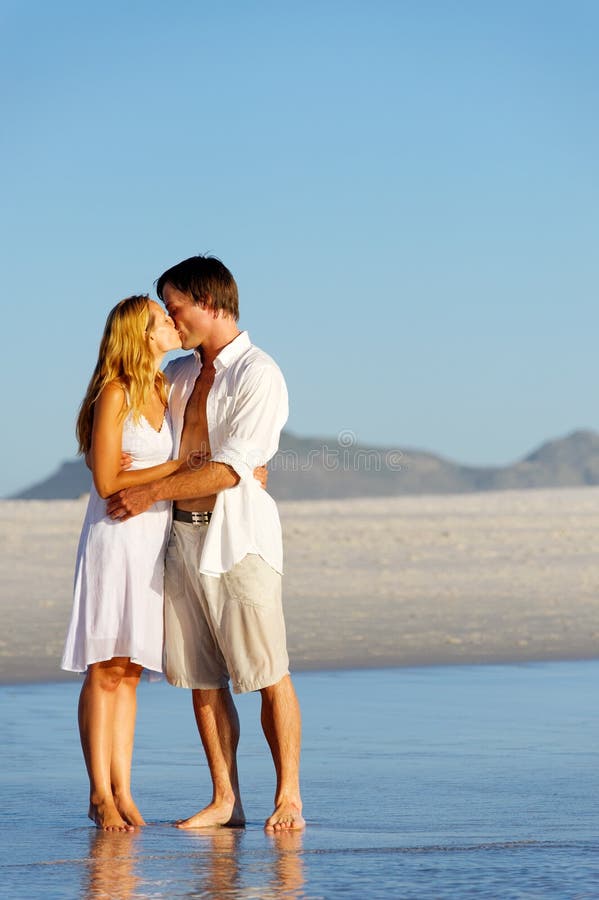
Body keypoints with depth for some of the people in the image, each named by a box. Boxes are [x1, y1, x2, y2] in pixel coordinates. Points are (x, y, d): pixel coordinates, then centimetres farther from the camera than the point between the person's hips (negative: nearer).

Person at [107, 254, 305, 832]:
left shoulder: (258, 374, -7)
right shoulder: (178, 375, 16)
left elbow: (231, 470, -15)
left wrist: (152, 493, -12)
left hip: (239, 537, -7)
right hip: (183, 535, 7)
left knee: (267, 674, -5)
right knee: (201, 678, 5)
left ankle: (288, 797, 1)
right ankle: (224, 801, 9)